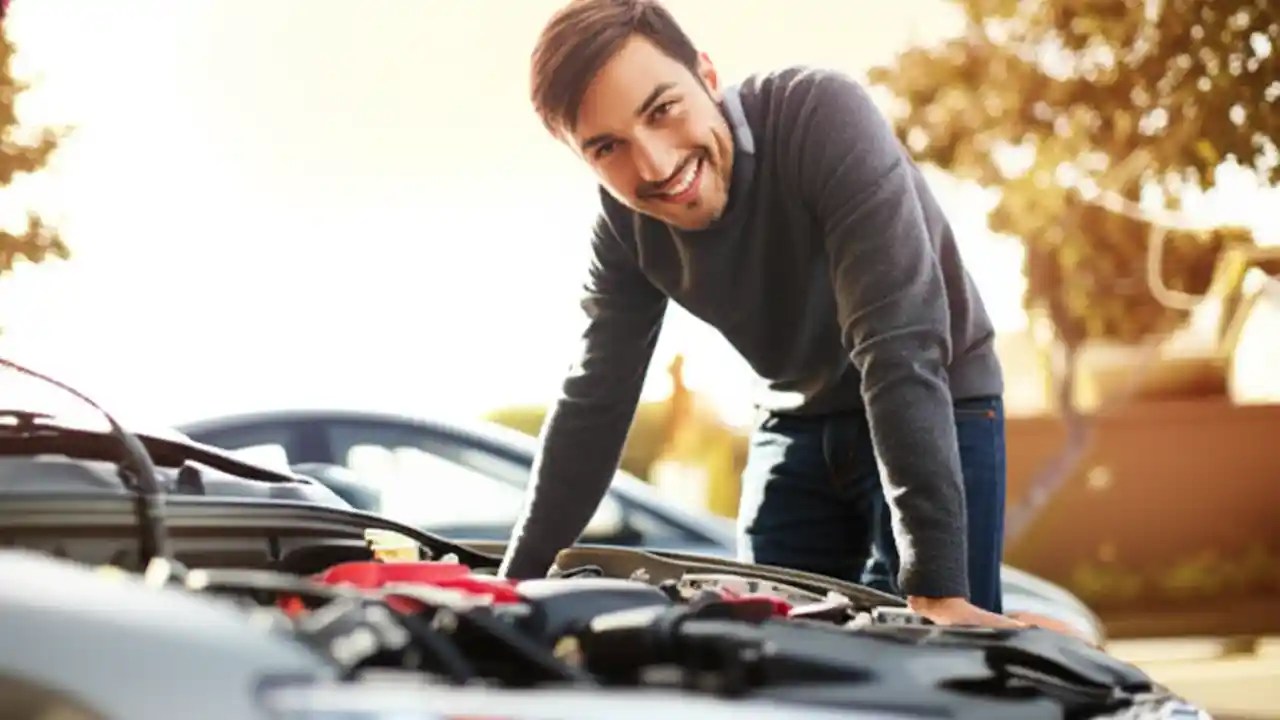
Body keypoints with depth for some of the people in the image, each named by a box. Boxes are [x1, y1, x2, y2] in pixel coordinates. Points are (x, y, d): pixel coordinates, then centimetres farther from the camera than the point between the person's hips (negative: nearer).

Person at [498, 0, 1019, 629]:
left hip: (938, 409, -4)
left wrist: (938, 588, -45)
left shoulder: (823, 114, -32)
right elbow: (594, 402, -4)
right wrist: (515, 582, -5)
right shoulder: (624, 223, -14)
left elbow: (900, 346, -39)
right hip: (798, 422, 5)